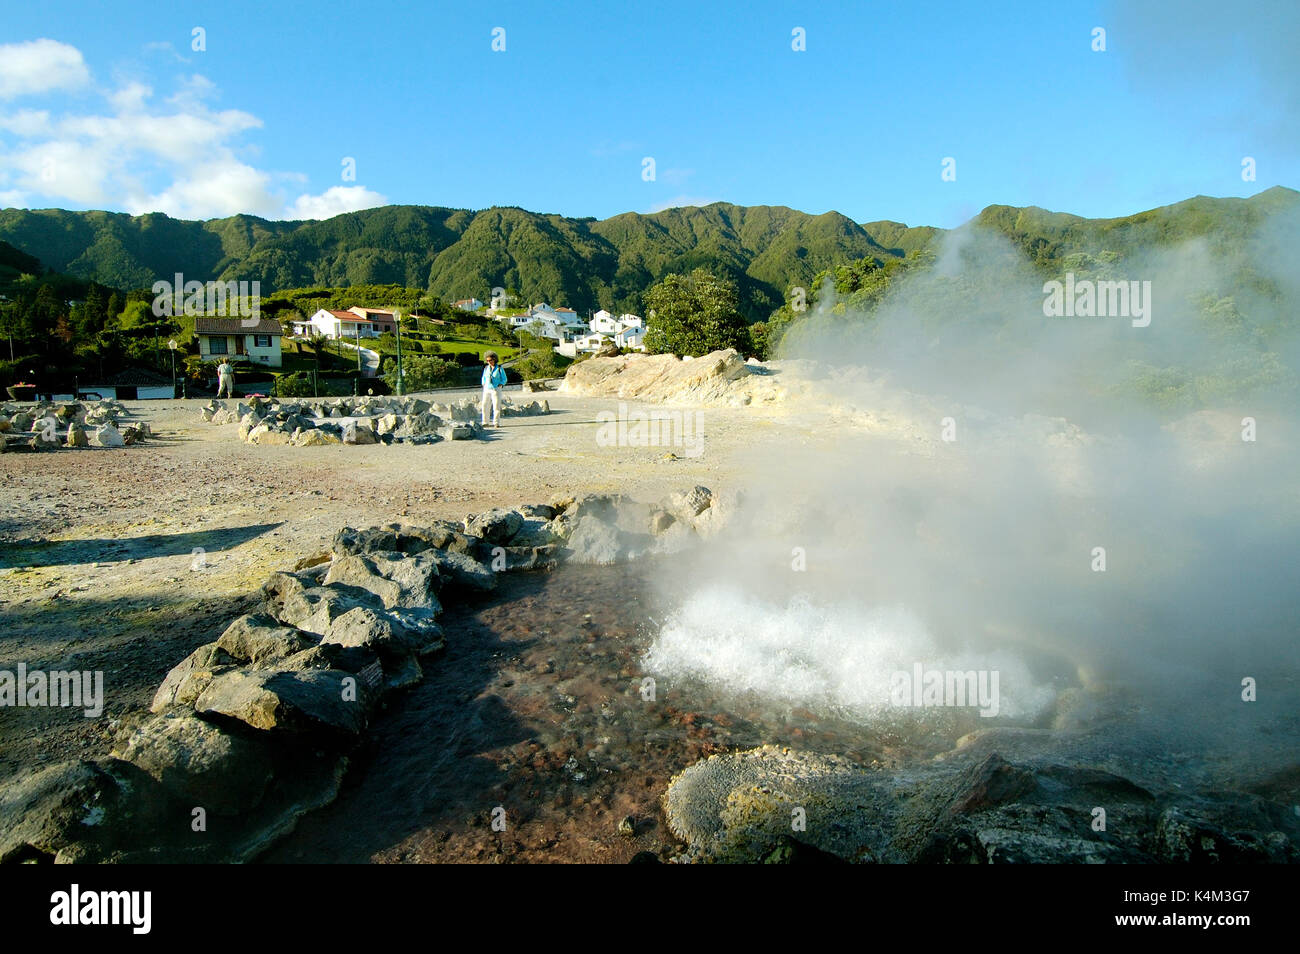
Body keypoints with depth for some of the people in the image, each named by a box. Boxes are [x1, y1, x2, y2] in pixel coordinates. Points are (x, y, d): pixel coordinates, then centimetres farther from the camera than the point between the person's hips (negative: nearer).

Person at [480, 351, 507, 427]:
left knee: (496, 407, -7)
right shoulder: (486, 368, 7)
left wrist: (500, 385, -8)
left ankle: (496, 423, -1)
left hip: (496, 390, -3)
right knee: (484, 406, -2)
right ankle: (485, 422, 6)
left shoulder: (499, 368, -3)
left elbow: (504, 379, 4)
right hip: (487, 389, 3)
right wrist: (483, 385, 8)